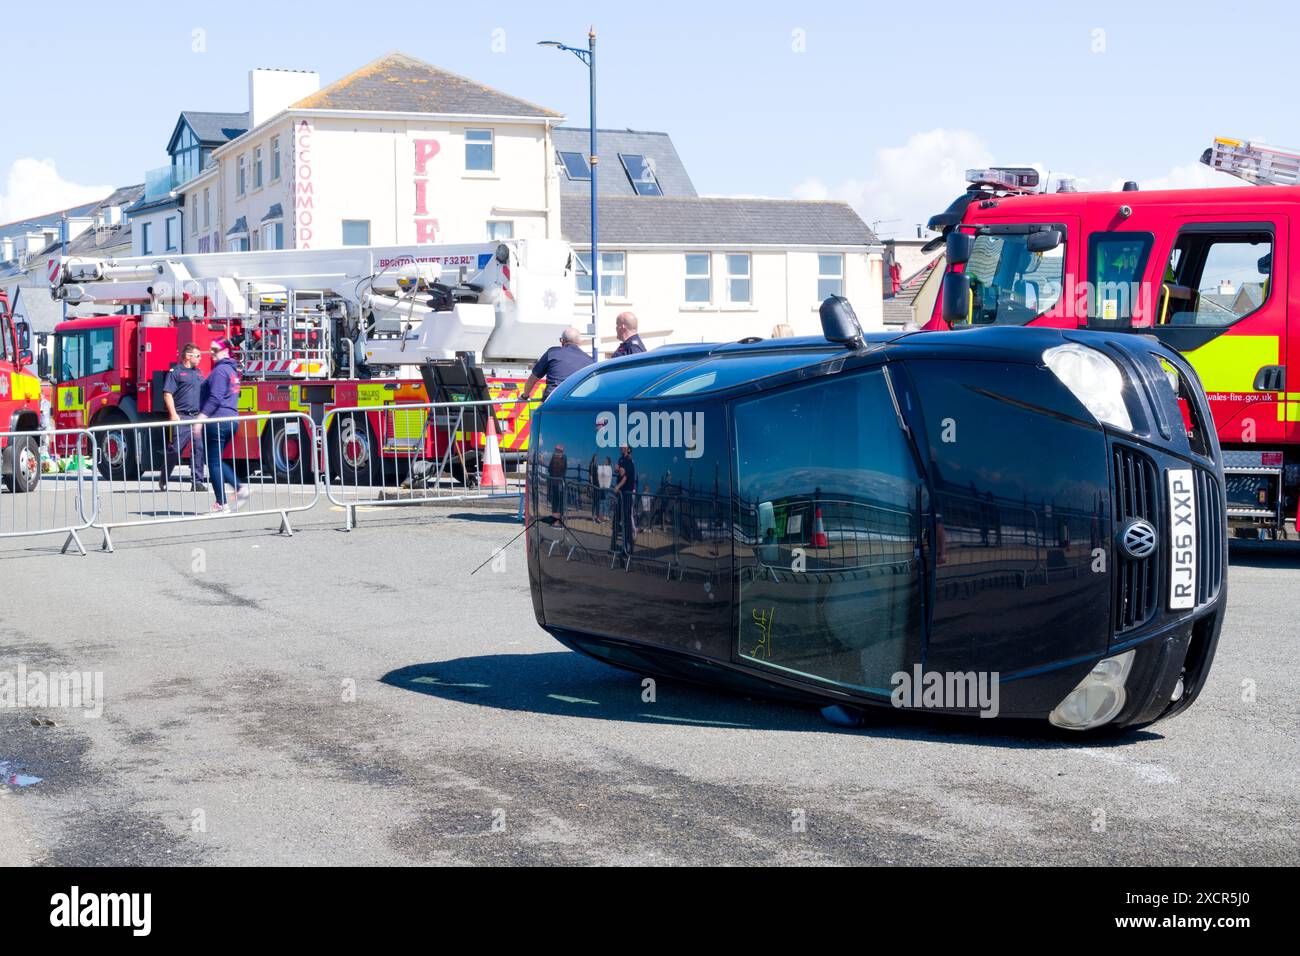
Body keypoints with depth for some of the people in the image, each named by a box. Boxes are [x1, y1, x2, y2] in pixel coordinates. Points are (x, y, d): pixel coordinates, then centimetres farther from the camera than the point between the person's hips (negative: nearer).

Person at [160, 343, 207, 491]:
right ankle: (163, 480, 11)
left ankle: (197, 481, 1)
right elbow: (167, 394, -8)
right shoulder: (175, 372, -2)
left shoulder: (199, 372, 19)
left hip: (198, 417, 6)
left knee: (199, 449, -2)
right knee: (174, 449, -4)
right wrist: (173, 414, -16)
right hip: (182, 418, -6)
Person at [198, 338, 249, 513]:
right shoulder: (232, 369, 18)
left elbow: (215, 398, -20)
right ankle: (240, 488, 6)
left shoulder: (220, 370, -12)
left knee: (214, 462, -3)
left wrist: (202, 417, -20)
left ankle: (221, 504, -2)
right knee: (217, 461, 18)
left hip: (217, 421, -10)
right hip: (231, 420, 10)